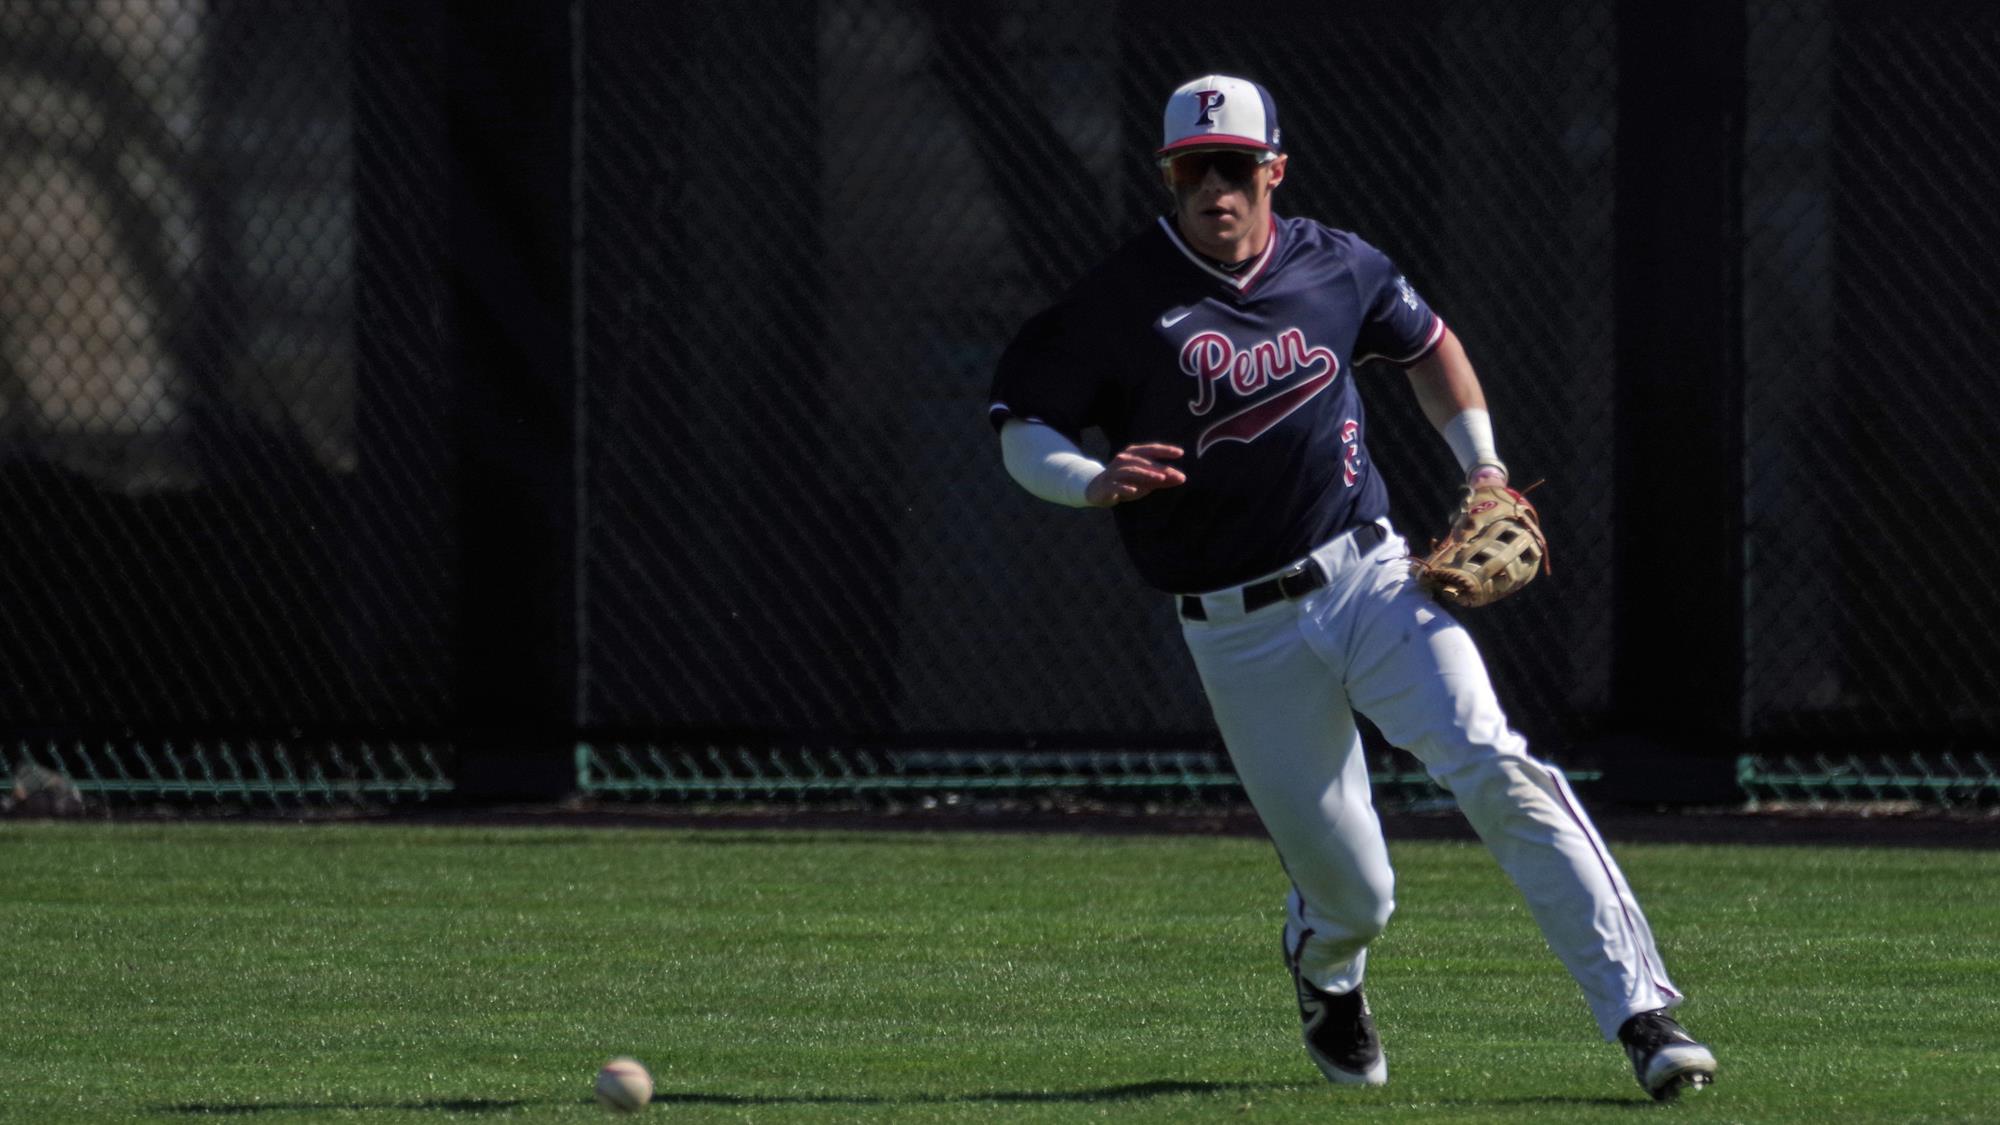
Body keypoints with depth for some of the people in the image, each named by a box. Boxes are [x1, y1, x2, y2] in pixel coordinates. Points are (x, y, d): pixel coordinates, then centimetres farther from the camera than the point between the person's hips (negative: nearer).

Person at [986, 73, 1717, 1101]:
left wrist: (1484, 467, 12)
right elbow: (1021, 430, -4)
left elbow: (1427, 345, 24)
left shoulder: (1335, 267, 5)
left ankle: (1639, 1015, -27)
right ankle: (1324, 976, 42)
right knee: (1352, 895, 1)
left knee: (1494, 771, -22)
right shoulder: (1121, 302, -6)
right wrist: (1093, 483, -24)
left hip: (1370, 581, 2)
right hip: (1240, 635, -2)